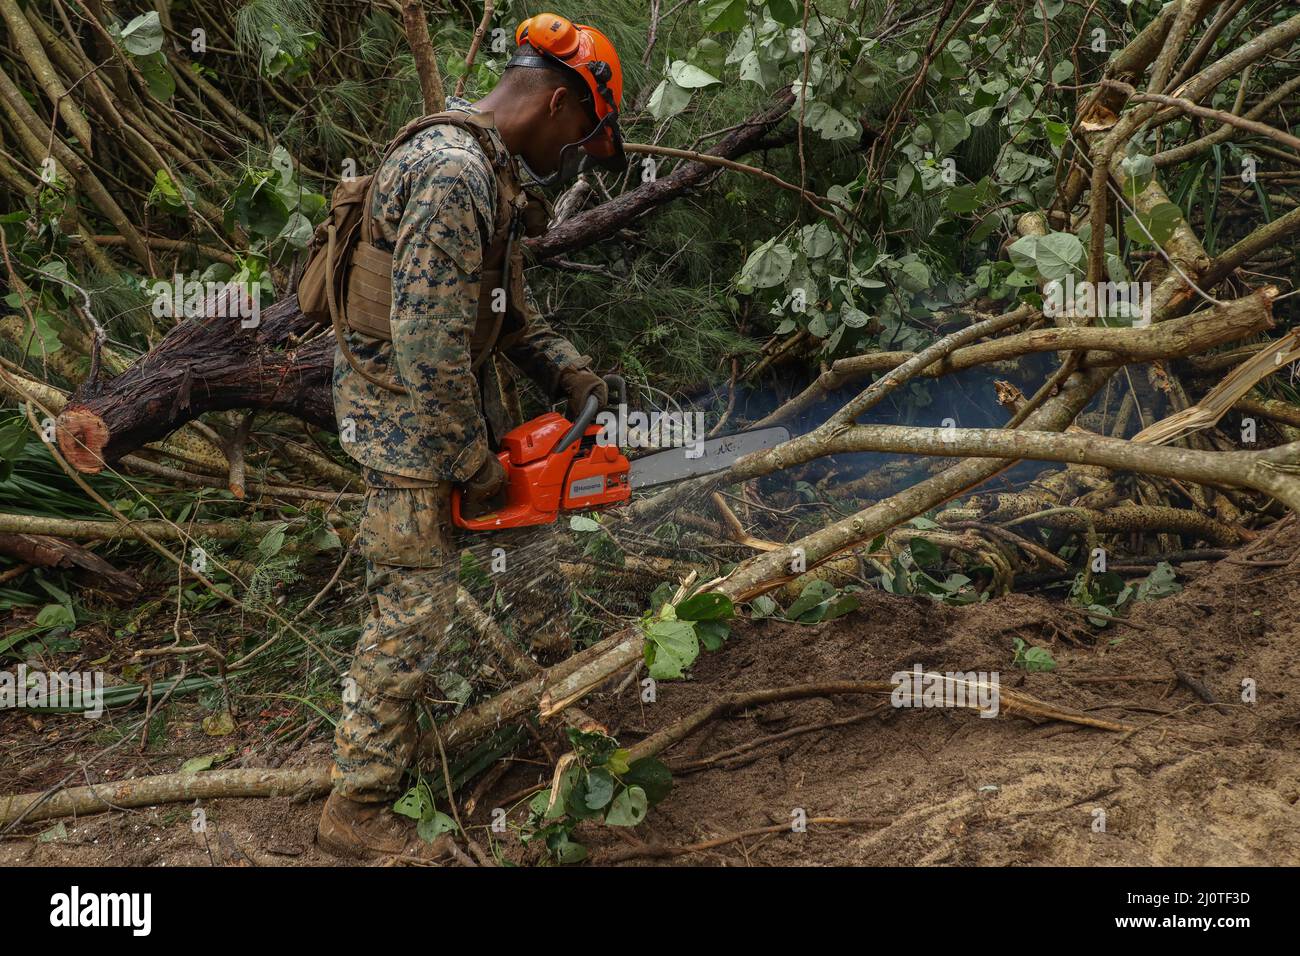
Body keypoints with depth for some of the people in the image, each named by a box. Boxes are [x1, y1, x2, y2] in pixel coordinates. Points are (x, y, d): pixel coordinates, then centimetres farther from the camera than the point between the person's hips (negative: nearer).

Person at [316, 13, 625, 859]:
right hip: (407, 419, -10)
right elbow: (430, 346, -28)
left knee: (406, 597, 20)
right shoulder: (452, 176, -26)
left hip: (442, 405, 10)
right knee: (416, 615, -5)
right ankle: (357, 811, 5)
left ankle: (393, 742, 34)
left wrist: (575, 377, 5)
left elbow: (509, 307, 17)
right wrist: (476, 467, -20)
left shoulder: (490, 170, 8)